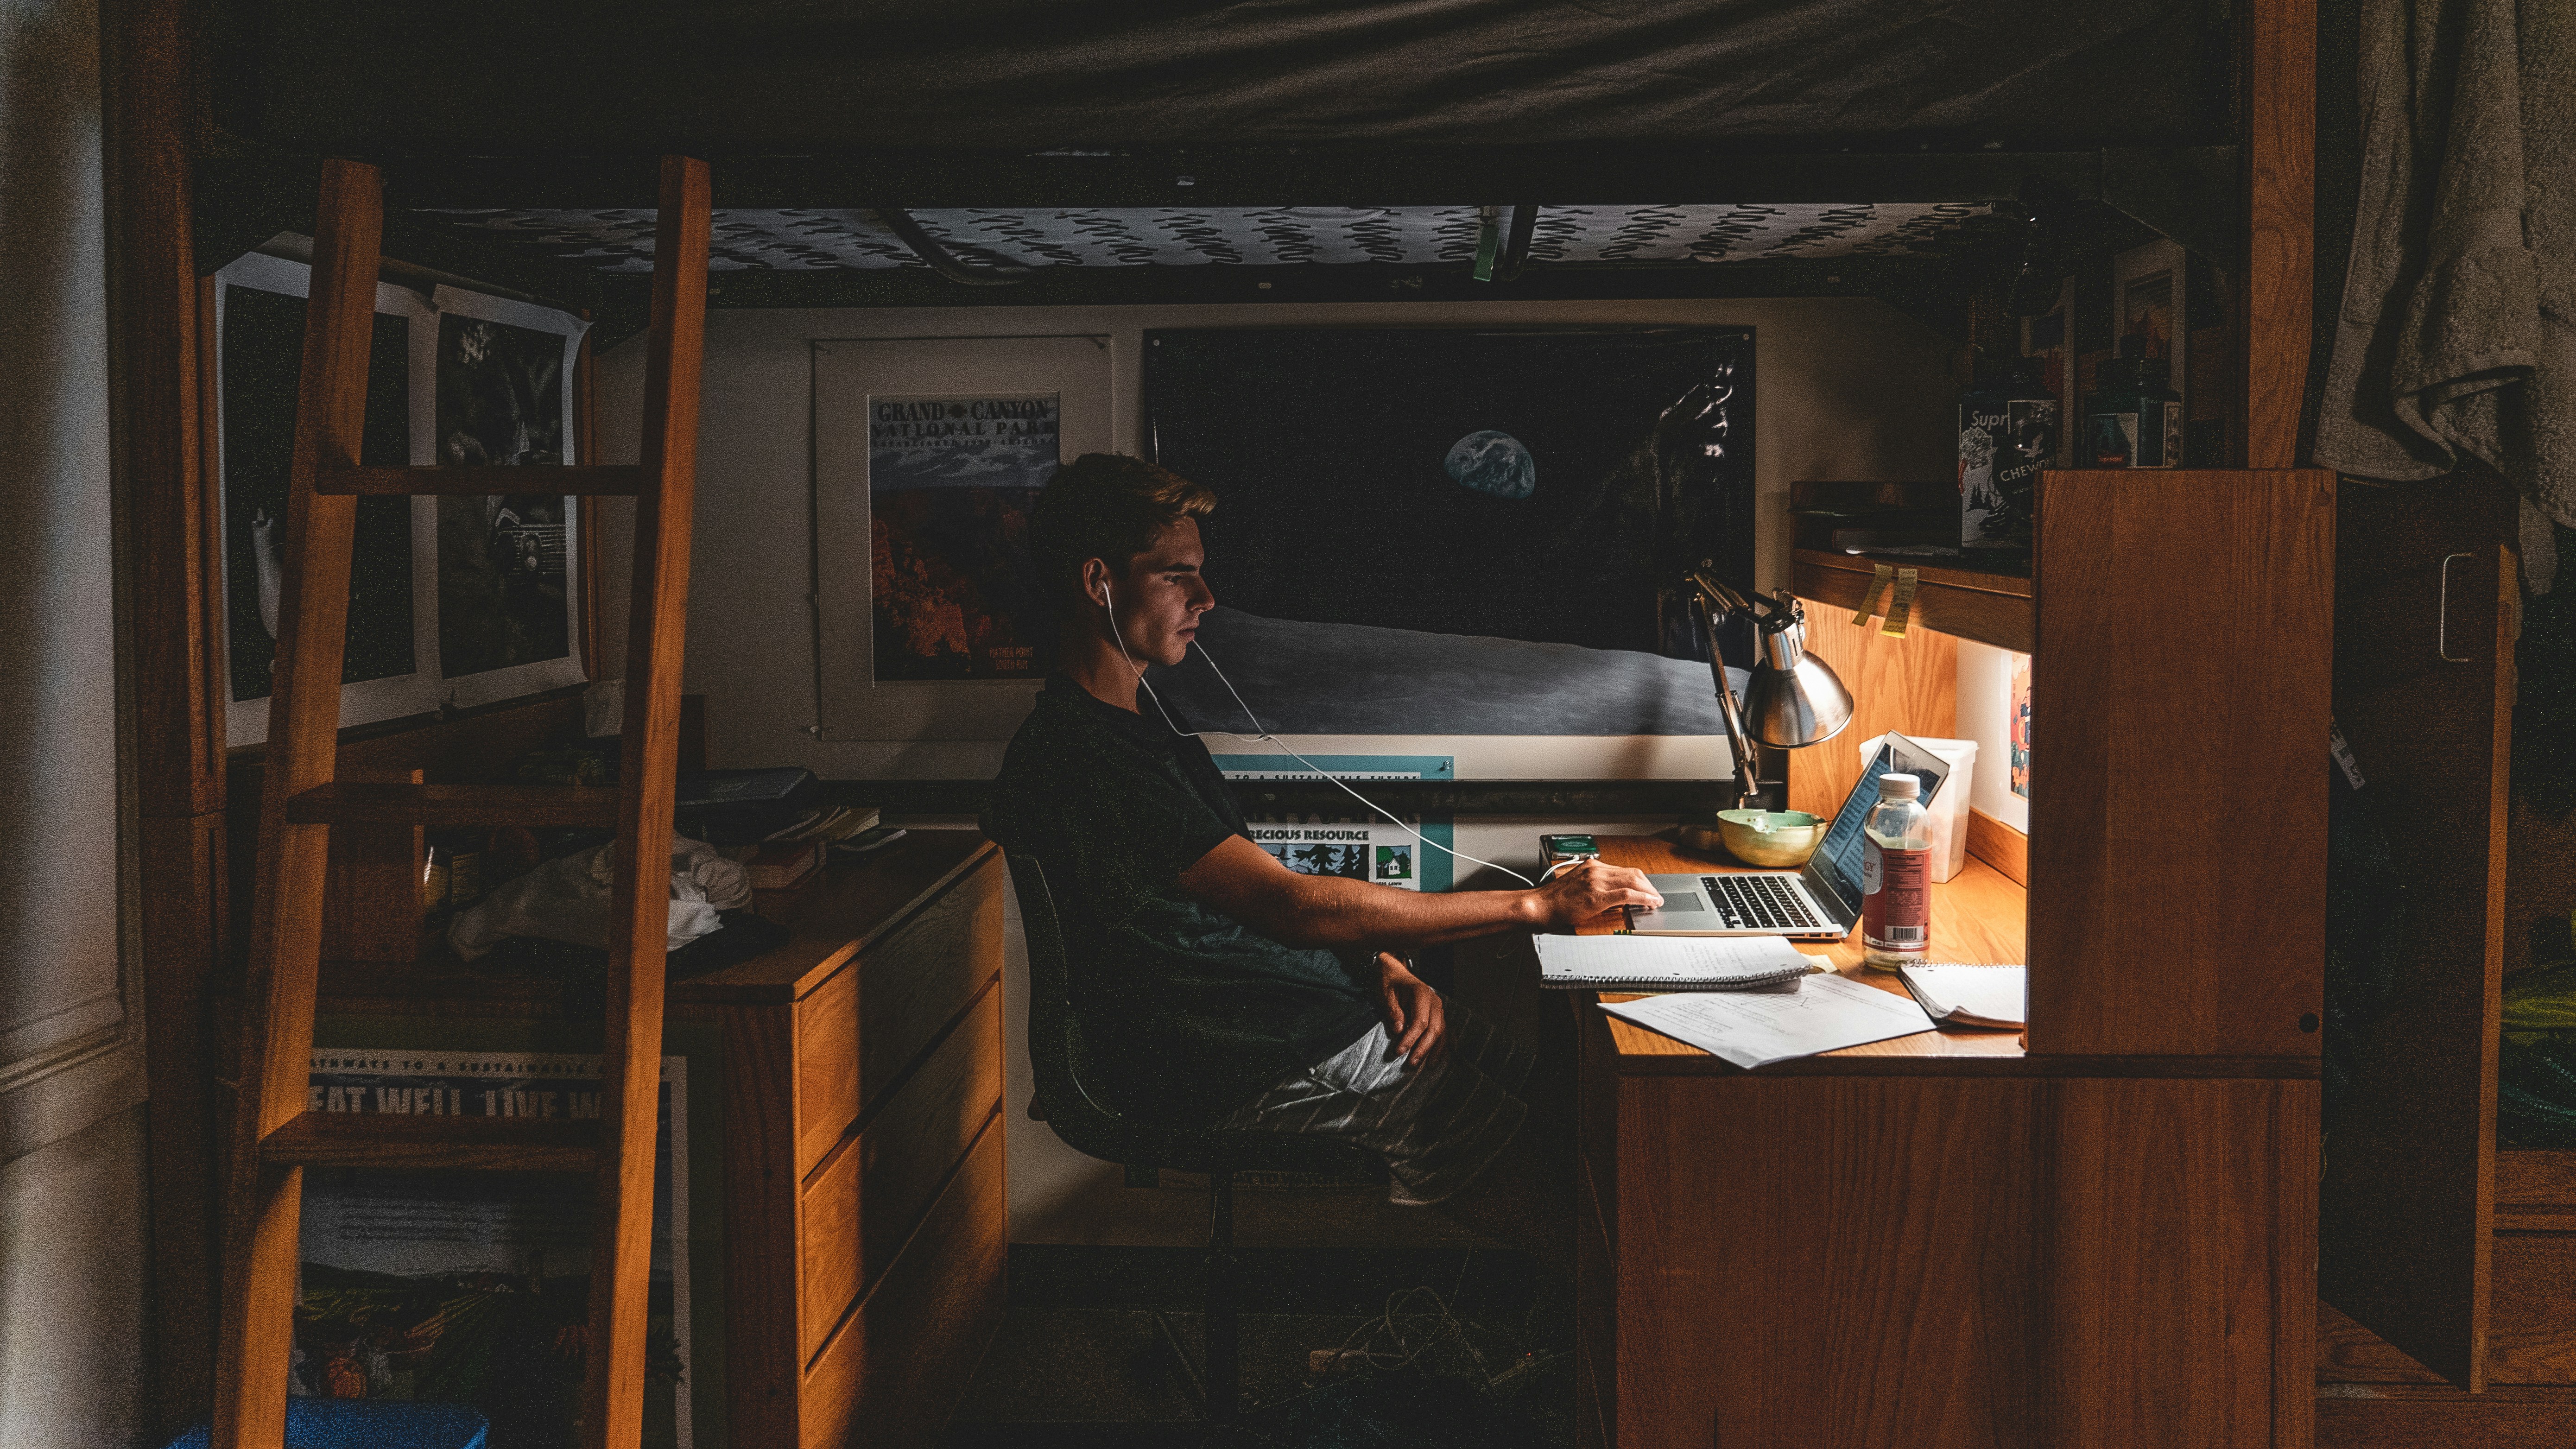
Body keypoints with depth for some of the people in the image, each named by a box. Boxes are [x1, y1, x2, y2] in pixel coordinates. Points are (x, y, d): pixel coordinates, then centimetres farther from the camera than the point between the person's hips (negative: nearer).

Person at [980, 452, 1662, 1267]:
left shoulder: (1141, 720, 13)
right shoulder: (1077, 759, -21)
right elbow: (1291, 905, -24)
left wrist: (1383, 964, -3)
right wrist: (1538, 906, -21)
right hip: (1249, 1076, -9)